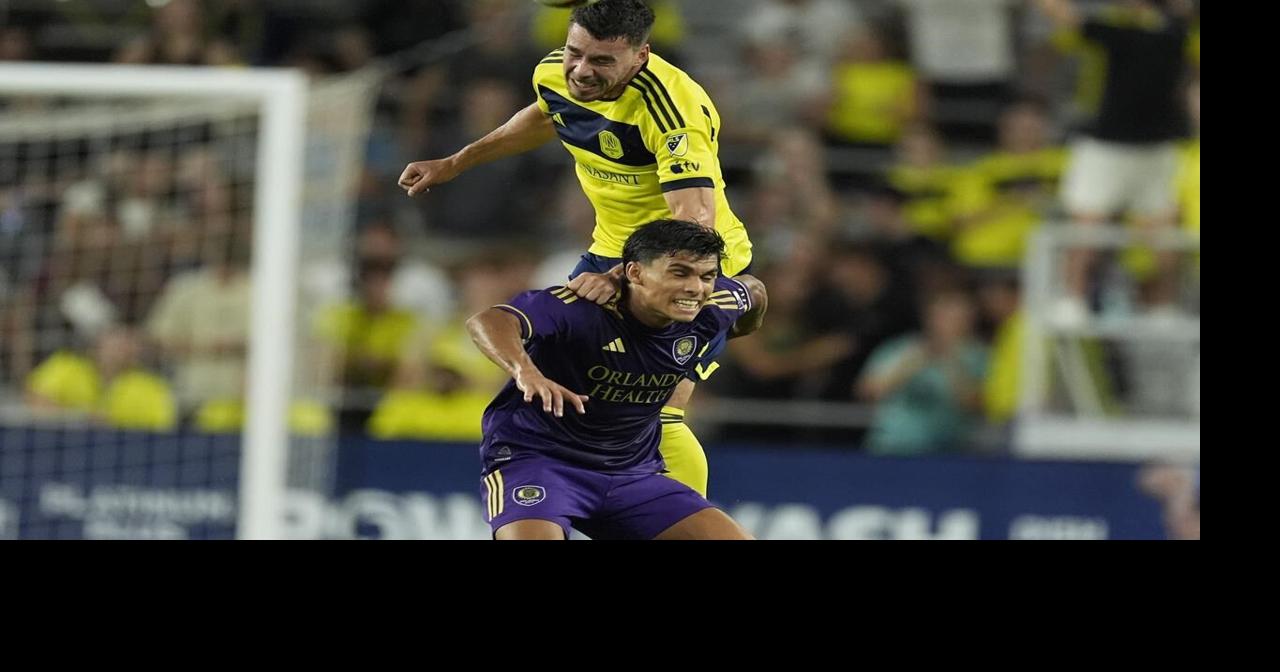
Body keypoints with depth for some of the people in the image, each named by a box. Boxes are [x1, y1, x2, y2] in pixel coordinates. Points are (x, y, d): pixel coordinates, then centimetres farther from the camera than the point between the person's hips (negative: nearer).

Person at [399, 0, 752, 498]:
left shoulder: (673, 107, -33)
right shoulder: (555, 73, -10)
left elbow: (696, 223, -43)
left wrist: (620, 279, -56)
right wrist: (456, 164, 22)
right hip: (611, 252, 8)